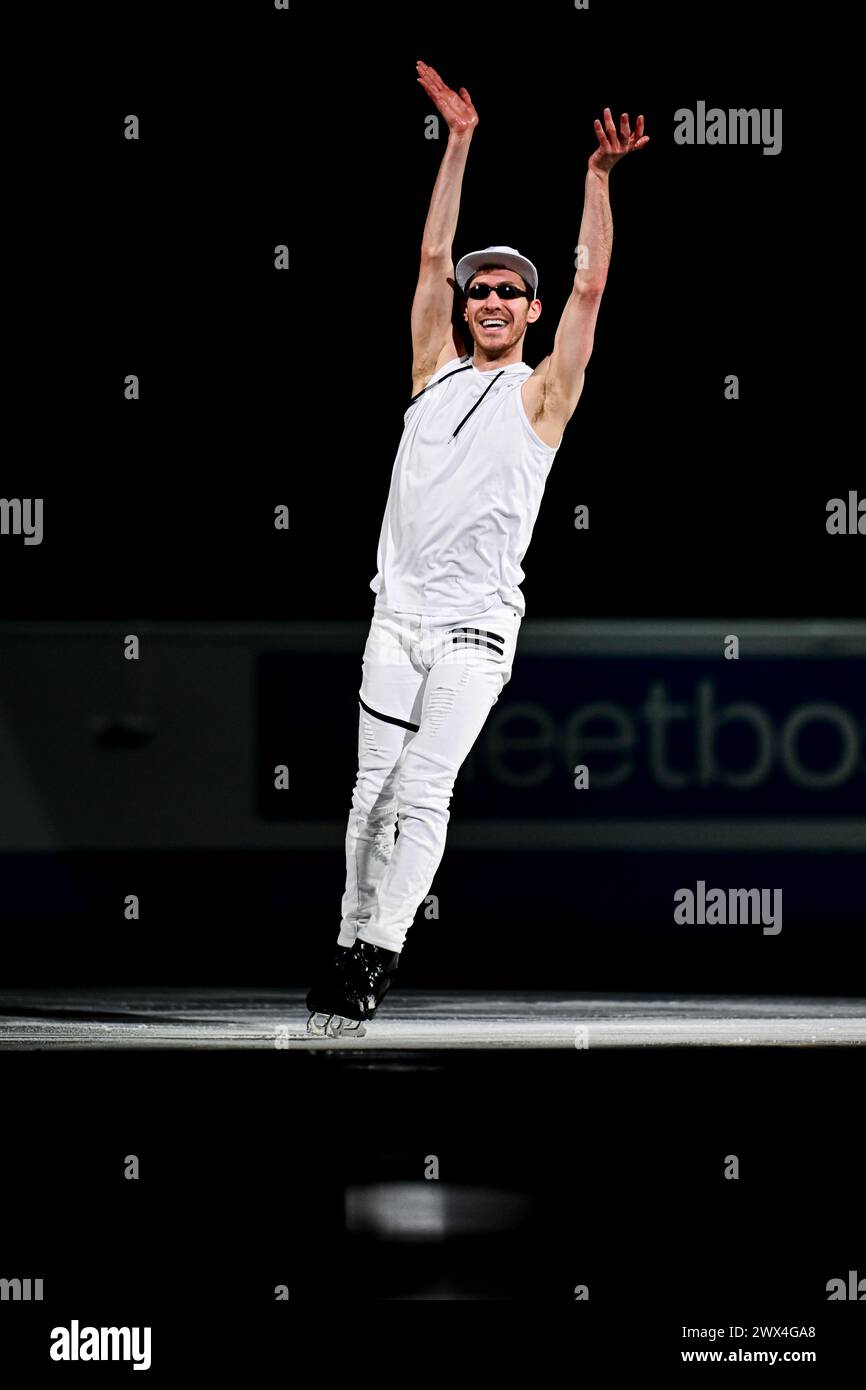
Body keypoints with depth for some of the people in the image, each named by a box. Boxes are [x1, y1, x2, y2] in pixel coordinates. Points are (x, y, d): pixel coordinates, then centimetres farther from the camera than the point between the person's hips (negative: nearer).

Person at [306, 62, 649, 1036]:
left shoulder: (542, 395, 5)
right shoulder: (436, 371, 15)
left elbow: (590, 286, -2)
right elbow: (431, 255, 13)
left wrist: (599, 179, -6)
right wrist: (459, 142, 10)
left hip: (474, 626, -4)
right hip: (398, 615, 4)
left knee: (422, 792, -14)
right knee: (373, 789, 2)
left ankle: (370, 960, -17)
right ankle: (352, 943, 4)